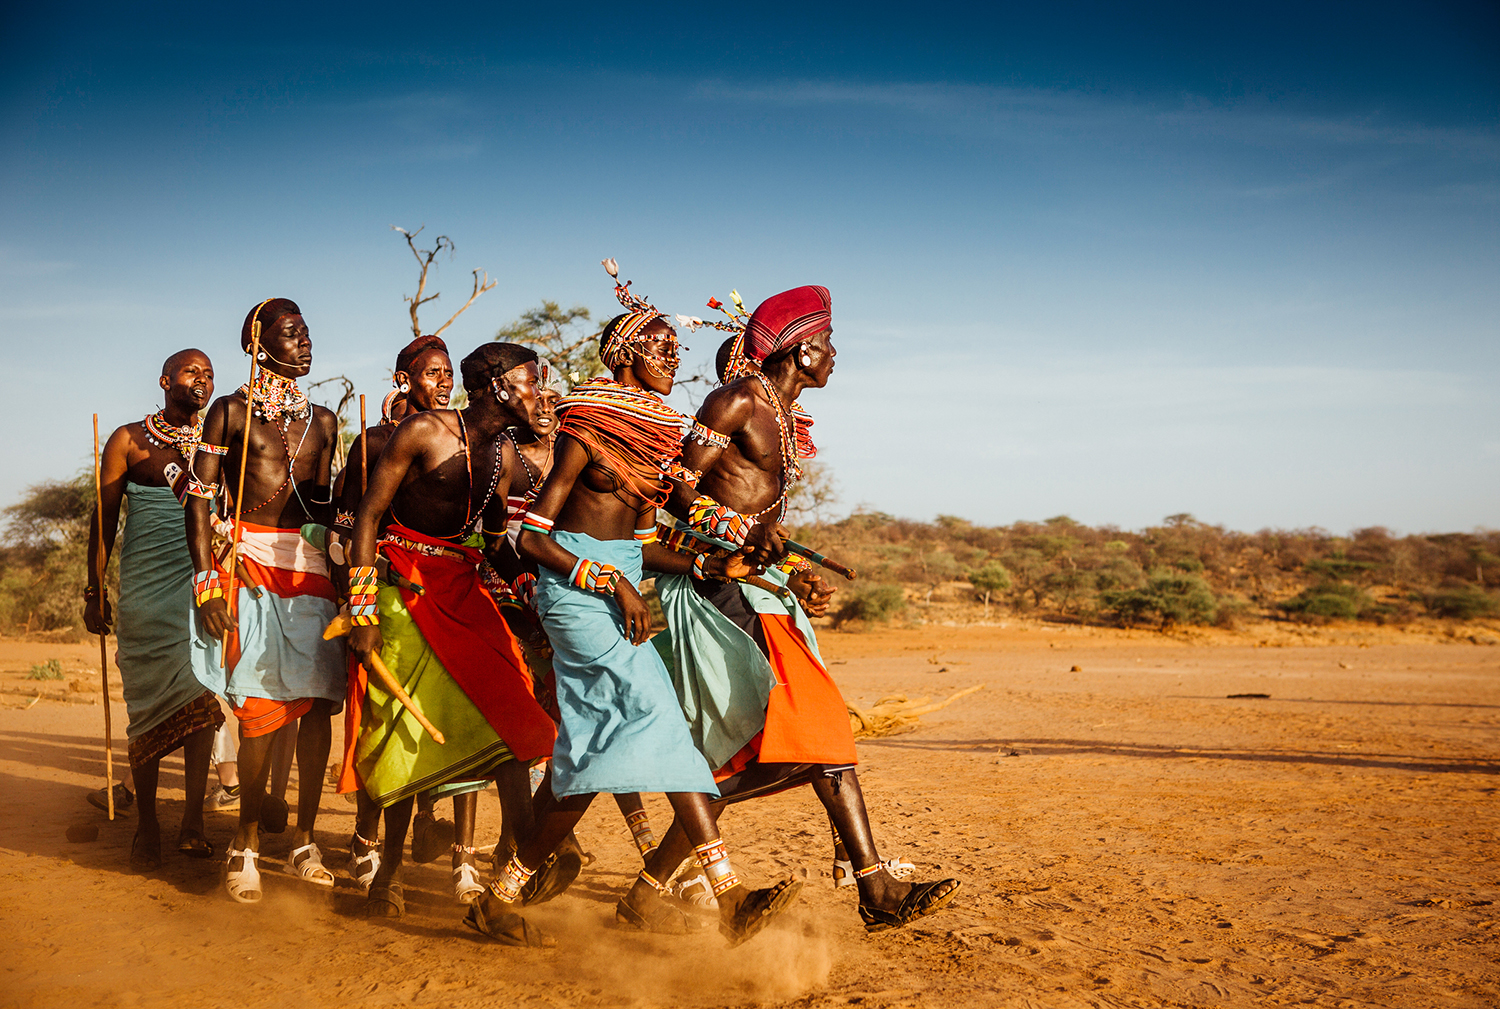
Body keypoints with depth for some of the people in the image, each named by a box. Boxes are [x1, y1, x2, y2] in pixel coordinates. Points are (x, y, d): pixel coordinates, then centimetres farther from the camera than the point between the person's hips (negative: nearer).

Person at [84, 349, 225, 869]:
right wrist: (95, 590, 4)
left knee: (200, 694, -5)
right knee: (149, 698, 1)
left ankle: (193, 823, 0)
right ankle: (146, 823, 11)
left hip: (205, 578, 1)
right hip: (147, 580, -1)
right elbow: (103, 519, 8)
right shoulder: (129, 440, 8)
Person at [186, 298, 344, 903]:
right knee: (261, 708, -8)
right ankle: (246, 842, 6)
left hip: (308, 567, 4)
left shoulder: (321, 421, 16)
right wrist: (206, 579, -11)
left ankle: (304, 841, 10)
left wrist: (339, 568, 11)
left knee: (317, 702, 0)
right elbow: (199, 497, -2)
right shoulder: (231, 411, 3)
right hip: (248, 563, -4)